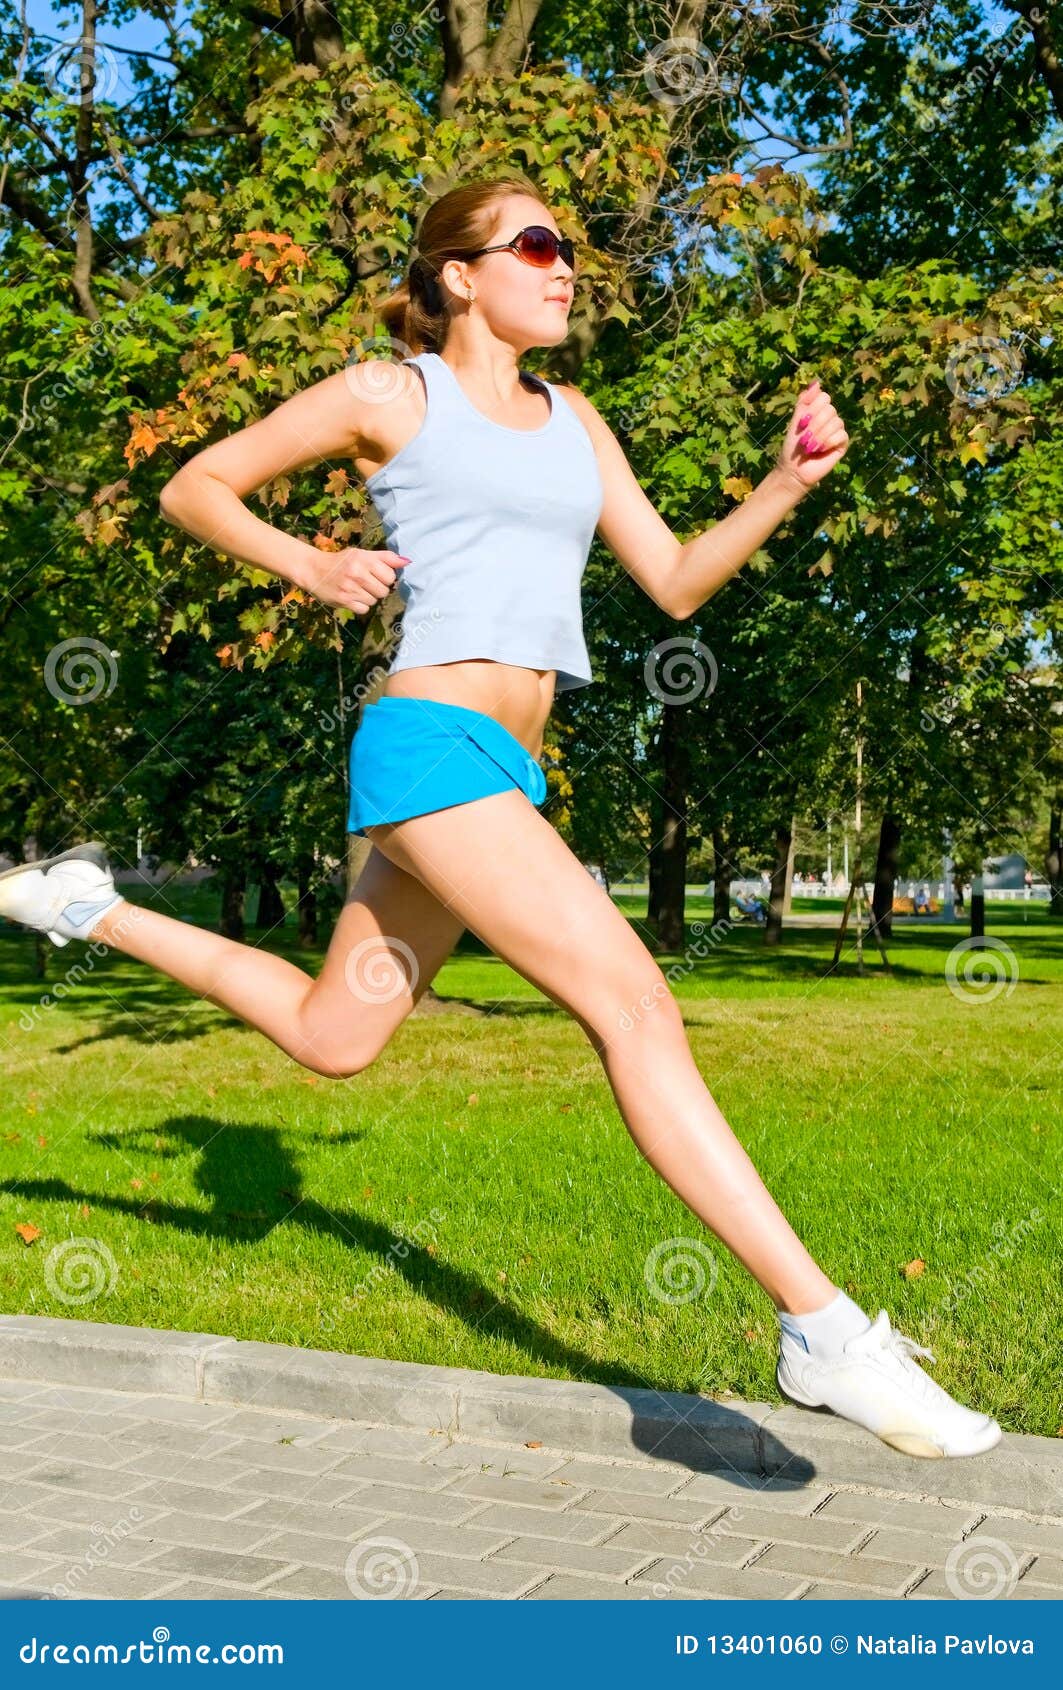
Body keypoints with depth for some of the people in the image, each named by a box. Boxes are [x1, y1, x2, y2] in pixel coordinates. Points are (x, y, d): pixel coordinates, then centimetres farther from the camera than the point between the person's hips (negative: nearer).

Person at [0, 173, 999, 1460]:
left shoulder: (572, 421, 19)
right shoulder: (388, 395, 2)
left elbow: (675, 583, 16)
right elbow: (192, 490, 8)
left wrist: (788, 482, 2)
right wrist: (312, 570, -7)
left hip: (503, 772, 8)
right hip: (432, 740, -8)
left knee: (328, 1037, 17)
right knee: (629, 996, -19)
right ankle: (821, 1330, -19)